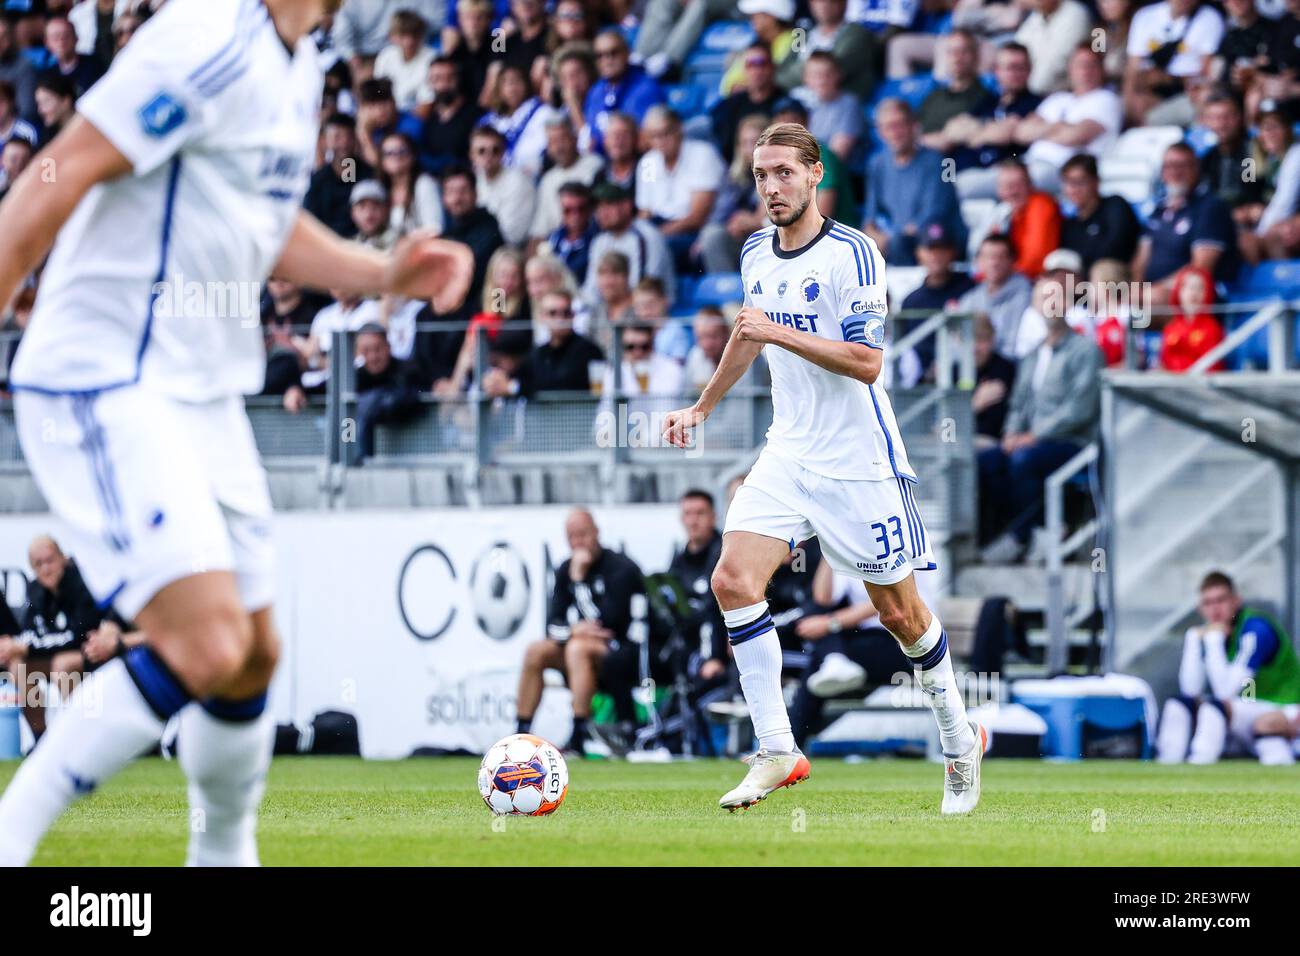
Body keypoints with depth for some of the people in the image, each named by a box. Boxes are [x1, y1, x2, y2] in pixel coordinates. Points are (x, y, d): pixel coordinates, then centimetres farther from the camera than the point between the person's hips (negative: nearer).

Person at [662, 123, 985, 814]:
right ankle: (776, 753, -9)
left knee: (899, 612, 4)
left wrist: (780, 333, -26)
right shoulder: (756, 254, 7)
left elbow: (866, 363, -21)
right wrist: (702, 408, 34)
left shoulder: (851, 253, -14)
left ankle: (960, 740, 28)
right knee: (733, 580, -14)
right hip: (788, 455, 6)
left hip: (858, 461, -6)